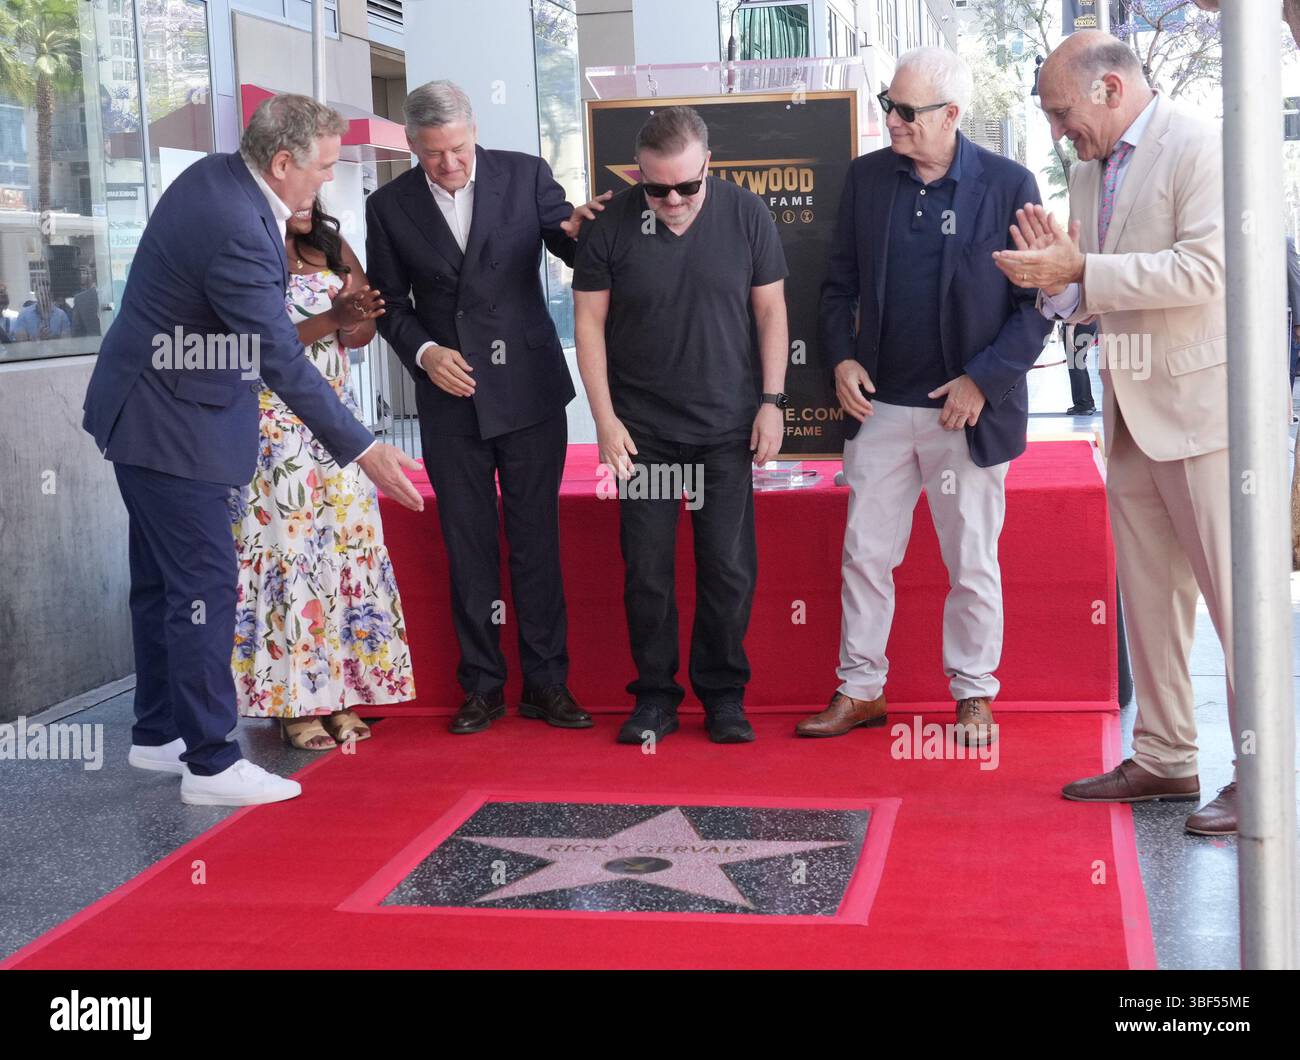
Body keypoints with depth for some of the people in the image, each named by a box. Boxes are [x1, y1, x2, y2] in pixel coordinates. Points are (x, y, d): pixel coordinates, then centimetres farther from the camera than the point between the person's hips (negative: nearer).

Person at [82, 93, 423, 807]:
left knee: (161, 581, 17)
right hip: (172, 426, -10)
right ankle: (210, 763, 1)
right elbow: (282, 363, -28)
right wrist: (362, 449, -26)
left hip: (145, 412, 10)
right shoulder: (238, 232, -28)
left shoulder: (213, 174, 2)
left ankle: (158, 734, 29)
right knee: (205, 586, -5)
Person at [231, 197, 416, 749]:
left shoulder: (331, 246, 10)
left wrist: (359, 317, -14)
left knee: (349, 547, 3)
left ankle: (340, 693, 10)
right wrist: (330, 320, -22)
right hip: (277, 428, -5)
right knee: (290, 550, -5)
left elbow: (360, 335, 9)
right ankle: (296, 702, 2)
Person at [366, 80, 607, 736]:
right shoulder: (389, 207, 2)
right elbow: (389, 302, 8)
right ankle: (482, 687, 17)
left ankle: (546, 683, 13)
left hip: (530, 389, -1)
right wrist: (423, 351, -9)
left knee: (537, 540, 4)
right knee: (468, 548, 7)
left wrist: (577, 232, -21)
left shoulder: (524, 175, -1)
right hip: (451, 397, 1)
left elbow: (580, 255, 2)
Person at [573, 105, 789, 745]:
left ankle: (723, 694, 17)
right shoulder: (611, 225, -6)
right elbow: (589, 321, -1)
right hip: (642, 428, 0)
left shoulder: (744, 214, -3)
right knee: (646, 571, 2)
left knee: (730, 569, 2)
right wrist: (606, 419, -5)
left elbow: (770, 309, 4)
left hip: (727, 428, 0)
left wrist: (772, 401, -1)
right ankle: (654, 697, 15)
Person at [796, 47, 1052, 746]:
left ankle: (974, 696, 22)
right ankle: (859, 690, 22)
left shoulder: (1008, 185, -6)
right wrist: (841, 356, -3)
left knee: (972, 564, 7)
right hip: (879, 404, 3)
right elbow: (840, 282, 12)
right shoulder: (866, 177, 4)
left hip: (968, 409, -3)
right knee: (864, 555, 9)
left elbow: (1038, 301, -5)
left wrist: (984, 380, -12)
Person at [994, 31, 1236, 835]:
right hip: (1132, 412, 8)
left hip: (1201, 403, -8)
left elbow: (1202, 270, -20)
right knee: (1148, 593, 13)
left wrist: (1081, 270, -19)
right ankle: (1165, 759, 23)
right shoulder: (1090, 174, 14)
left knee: (1233, 592, -4)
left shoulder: (1200, 147, -10)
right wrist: (1056, 275, -5)